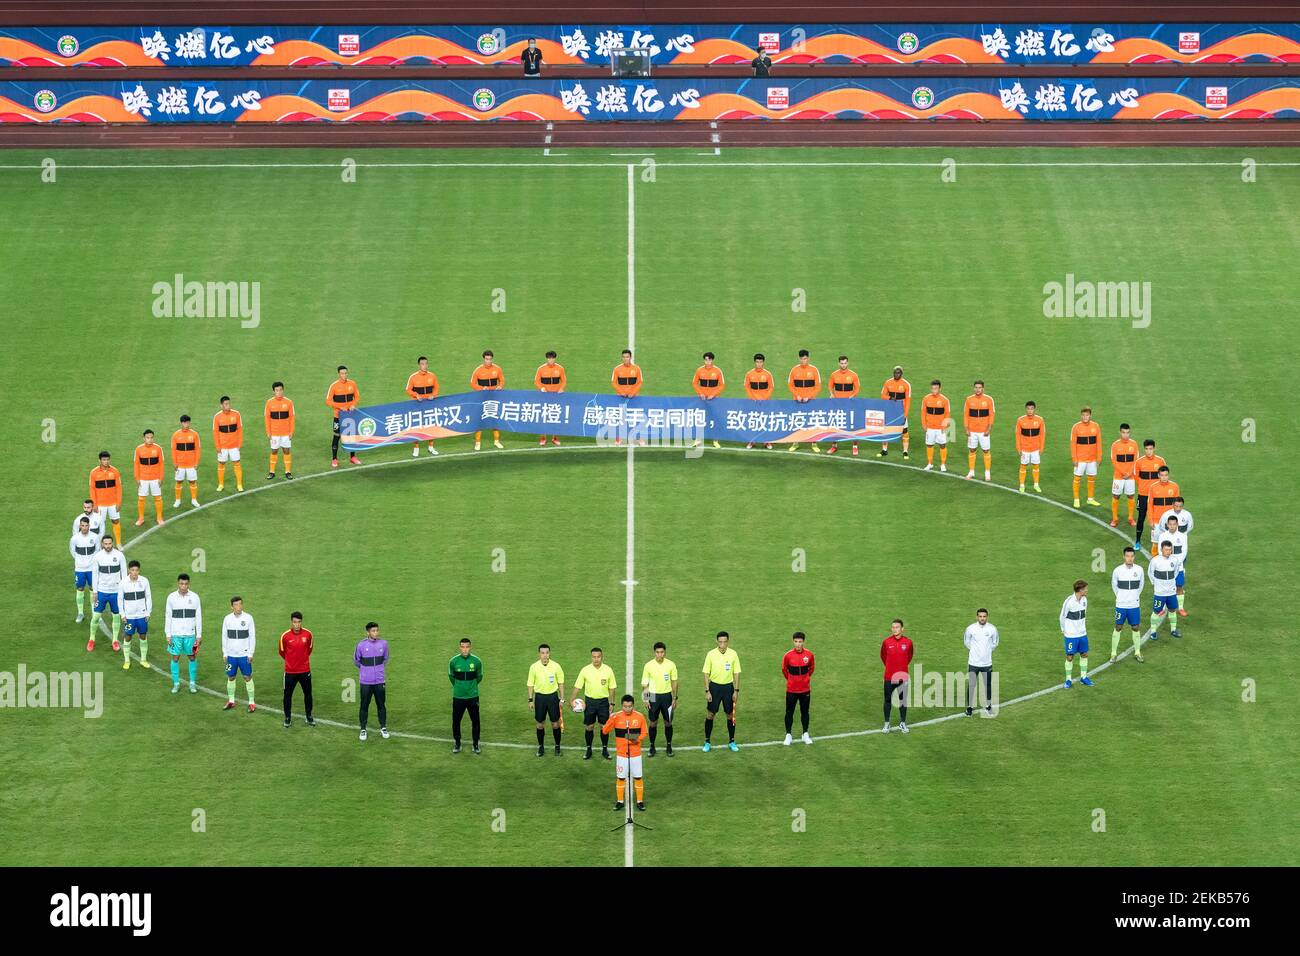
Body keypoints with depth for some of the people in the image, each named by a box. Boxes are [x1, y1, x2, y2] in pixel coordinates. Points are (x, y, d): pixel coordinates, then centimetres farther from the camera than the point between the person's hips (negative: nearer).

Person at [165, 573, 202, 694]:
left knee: (192, 657, 7)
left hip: (190, 634, 0)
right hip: (175, 634, 0)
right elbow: (168, 617, 2)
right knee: (175, 658, 4)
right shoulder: (171, 597, -3)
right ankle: (176, 683, 15)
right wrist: (168, 635, -1)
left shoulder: (194, 597, -3)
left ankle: (193, 683, 18)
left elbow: (198, 617, 2)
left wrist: (199, 635, 0)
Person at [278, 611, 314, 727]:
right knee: (287, 695, 7)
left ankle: (309, 716, 26)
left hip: (305, 670, 1)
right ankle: (287, 717, 23)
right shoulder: (285, 636, -14)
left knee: (308, 694, 11)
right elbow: (282, 652, 3)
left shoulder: (308, 634, -9)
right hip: (290, 671, -1)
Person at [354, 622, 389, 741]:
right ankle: (363, 729, 15)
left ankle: (383, 728, 22)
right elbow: (356, 660, 6)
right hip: (365, 681, -2)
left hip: (379, 681, 2)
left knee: (381, 705, 9)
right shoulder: (361, 645, -11)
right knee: (364, 705, 4)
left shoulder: (383, 643, -4)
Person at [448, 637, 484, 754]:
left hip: (472, 696, 0)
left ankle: (475, 744, 18)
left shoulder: (476, 661, -7)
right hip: (458, 697, 0)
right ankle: (457, 744, 20)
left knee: (475, 721, 5)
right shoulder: (454, 661, -7)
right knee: (456, 721, 5)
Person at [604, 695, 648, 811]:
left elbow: (644, 733, 3)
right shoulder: (616, 717, -8)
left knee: (638, 778, 6)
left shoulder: (640, 717, -6)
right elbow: (605, 731, -12)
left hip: (635, 753, 0)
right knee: (621, 778, 8)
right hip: (622, 754, 0)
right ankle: (620, 801, 21)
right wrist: (611, 719, -28)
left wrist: (637, 739, -18)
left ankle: (640, 801, 18)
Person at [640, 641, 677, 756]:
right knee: (653, 723, 5)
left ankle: (669, 746, 20)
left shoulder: (671, 665, -5)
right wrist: (645, 698, -4)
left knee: (668, 722, 6)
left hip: (667, 696, 0)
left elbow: (674, 682, 4)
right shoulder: (649, 665, -7)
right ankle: (652, 746, 18)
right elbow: (644, 683, 1)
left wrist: (675, 698, 3)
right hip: (653, 696, 0)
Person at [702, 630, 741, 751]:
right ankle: (707, 742, 11)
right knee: (710, 714, 2)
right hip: (714, 686, -1)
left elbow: (736, 673, 2)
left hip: (728, 687, 1)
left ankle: (731, 742, 19)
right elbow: (706, 674, -3)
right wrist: (707, 691, -8)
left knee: (730, 714, 7)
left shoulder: (733, 654, -4)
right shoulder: (711, 654, -7)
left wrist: (736, 691, -2)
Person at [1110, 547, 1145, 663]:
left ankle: (1137, 653, 19)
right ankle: (1114, 653, 13)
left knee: (1136, 629, 7)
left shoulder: (1139, 570, -4)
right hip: (1121, 605, -1)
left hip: (1134, 605, 1)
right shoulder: (1118, 570, -9)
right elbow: (1114, 585, 7)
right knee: (1118, 628, 5)